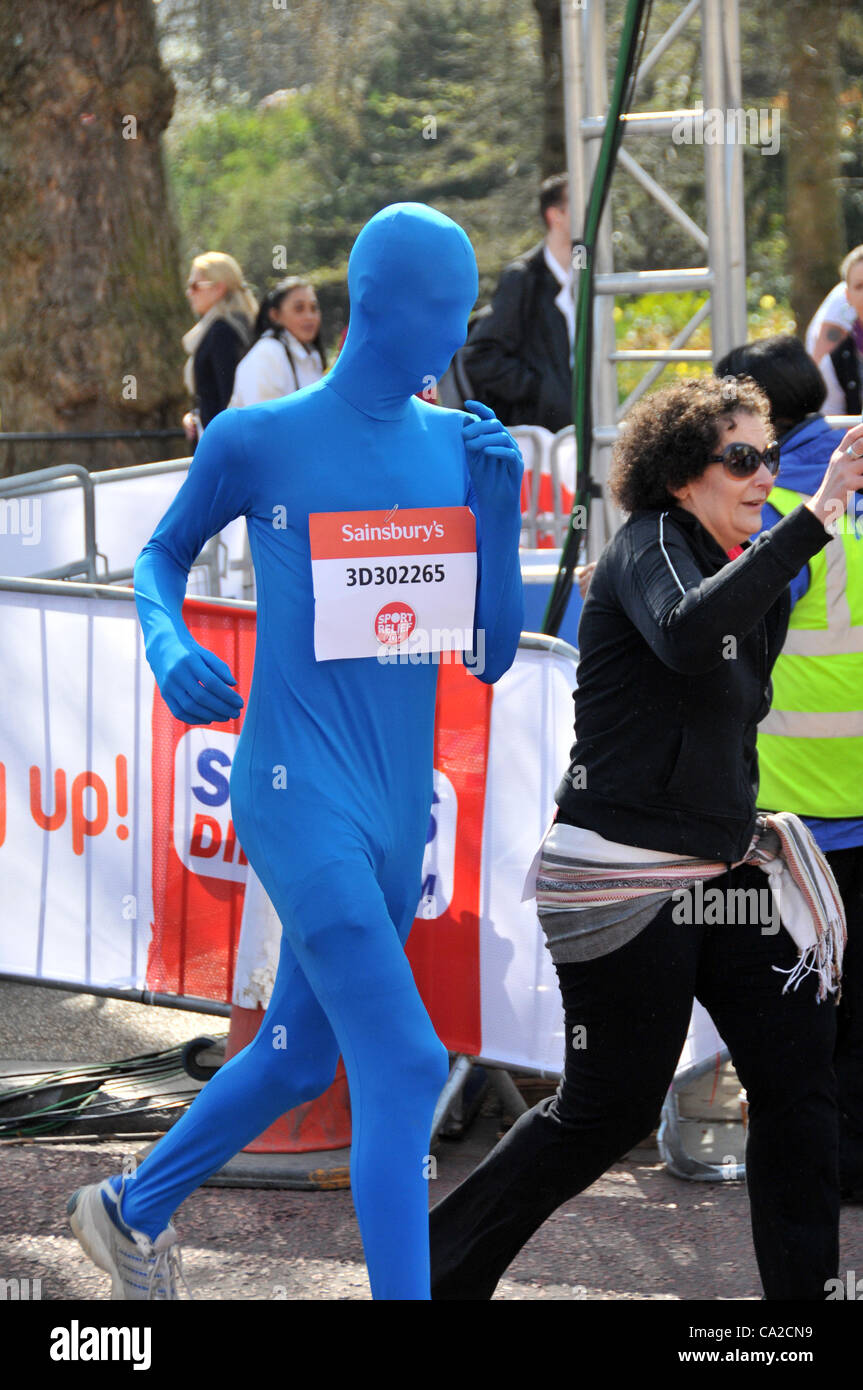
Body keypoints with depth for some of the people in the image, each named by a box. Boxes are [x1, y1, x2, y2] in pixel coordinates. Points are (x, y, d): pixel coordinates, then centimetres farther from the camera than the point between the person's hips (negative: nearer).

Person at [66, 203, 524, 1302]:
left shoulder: (458, 448, 7)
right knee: (405, 1067, -16)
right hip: (301, 798, -7)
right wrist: (166, 644, -9)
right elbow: (162, 554, 11)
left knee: (299, 1056, 19)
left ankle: (131, 1209, 42)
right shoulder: (257, 442, -6)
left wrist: (500, 508, -6)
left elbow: (492, 656, 7)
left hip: (400, 810, 7)